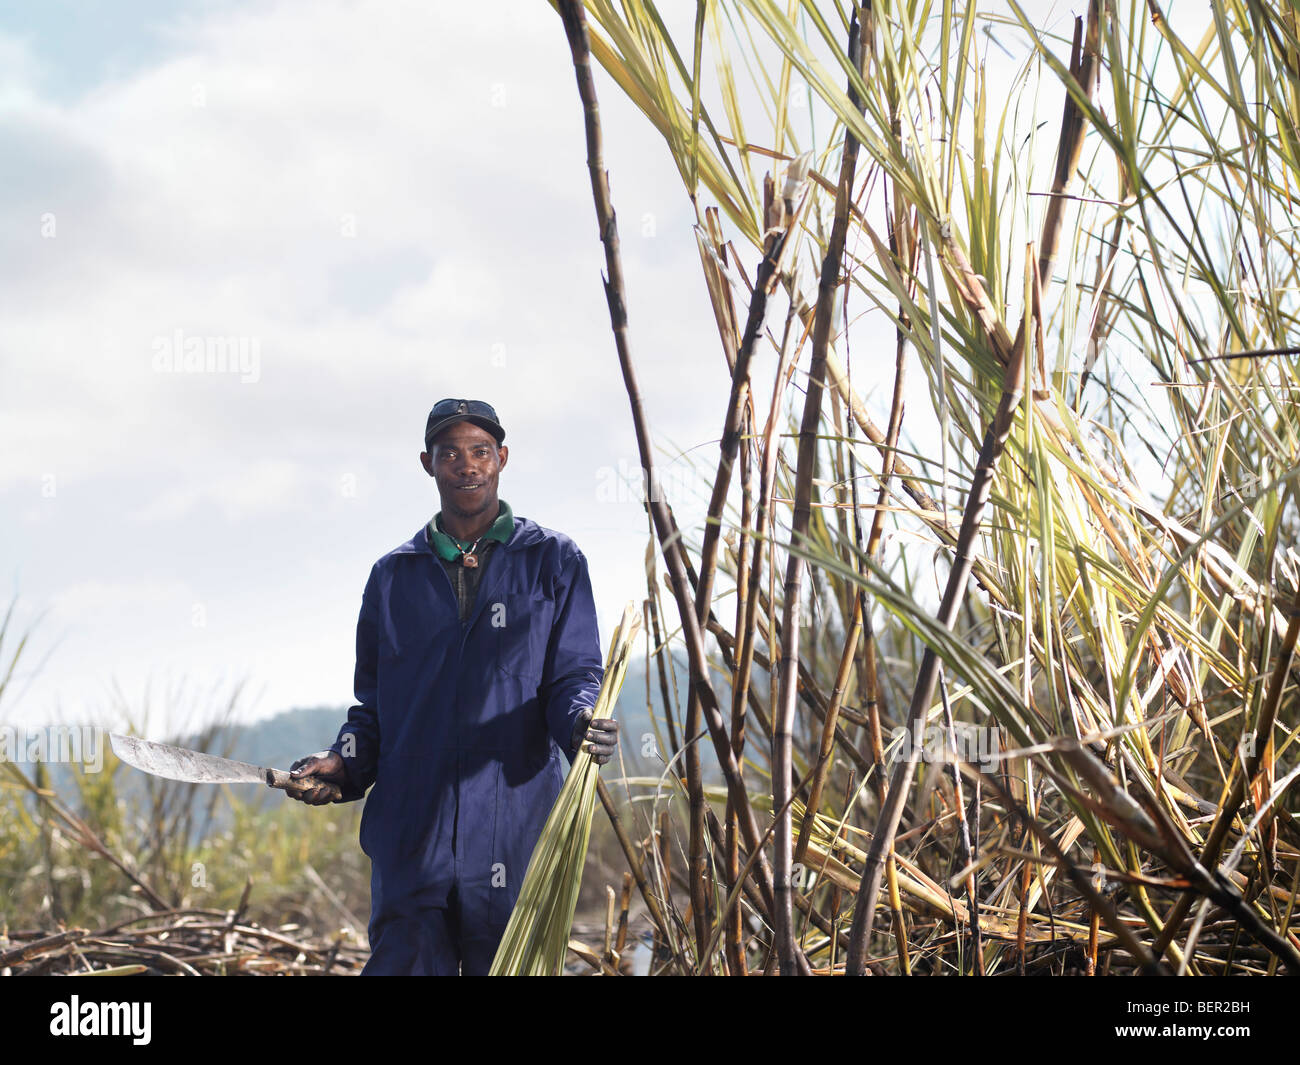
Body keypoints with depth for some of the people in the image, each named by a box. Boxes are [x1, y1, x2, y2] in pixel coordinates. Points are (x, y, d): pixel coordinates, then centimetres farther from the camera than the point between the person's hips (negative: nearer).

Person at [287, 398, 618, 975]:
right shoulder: (393, 575, 15)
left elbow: (574, 674, 2)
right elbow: (374, 701, 19)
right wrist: (343, 764, 1)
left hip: (515, 835, -1)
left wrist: (583, 723, -21)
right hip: (410, 843, 2)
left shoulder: (553, 561, 8)